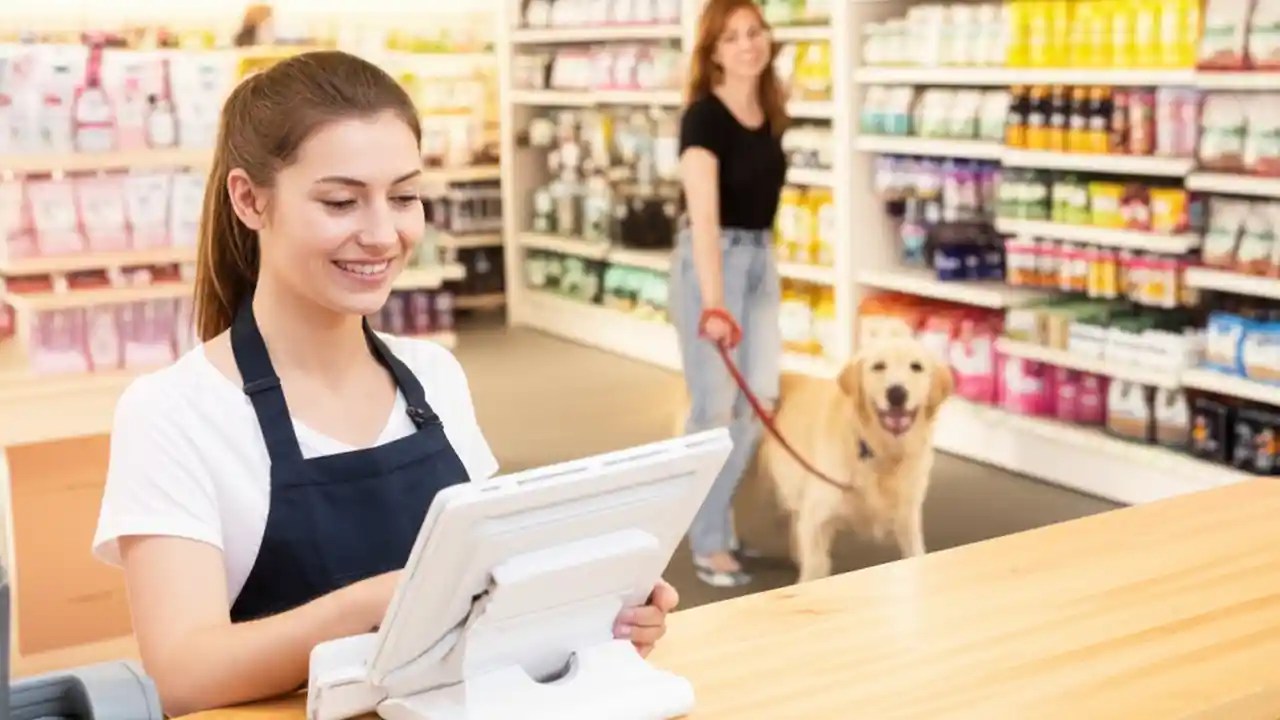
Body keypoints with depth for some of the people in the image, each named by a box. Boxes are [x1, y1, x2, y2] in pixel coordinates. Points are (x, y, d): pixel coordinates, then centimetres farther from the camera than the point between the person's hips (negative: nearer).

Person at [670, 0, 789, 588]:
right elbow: (704, 214, -28)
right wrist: (714, 303, -35)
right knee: (715, 404, -1)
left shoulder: (770, 113, 5)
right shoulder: (704, 116, -18)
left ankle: (715, 520, 25)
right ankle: (707, 543, 13)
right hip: (712, 258, -7)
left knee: (761, 398, 8)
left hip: (761, 256, 7)